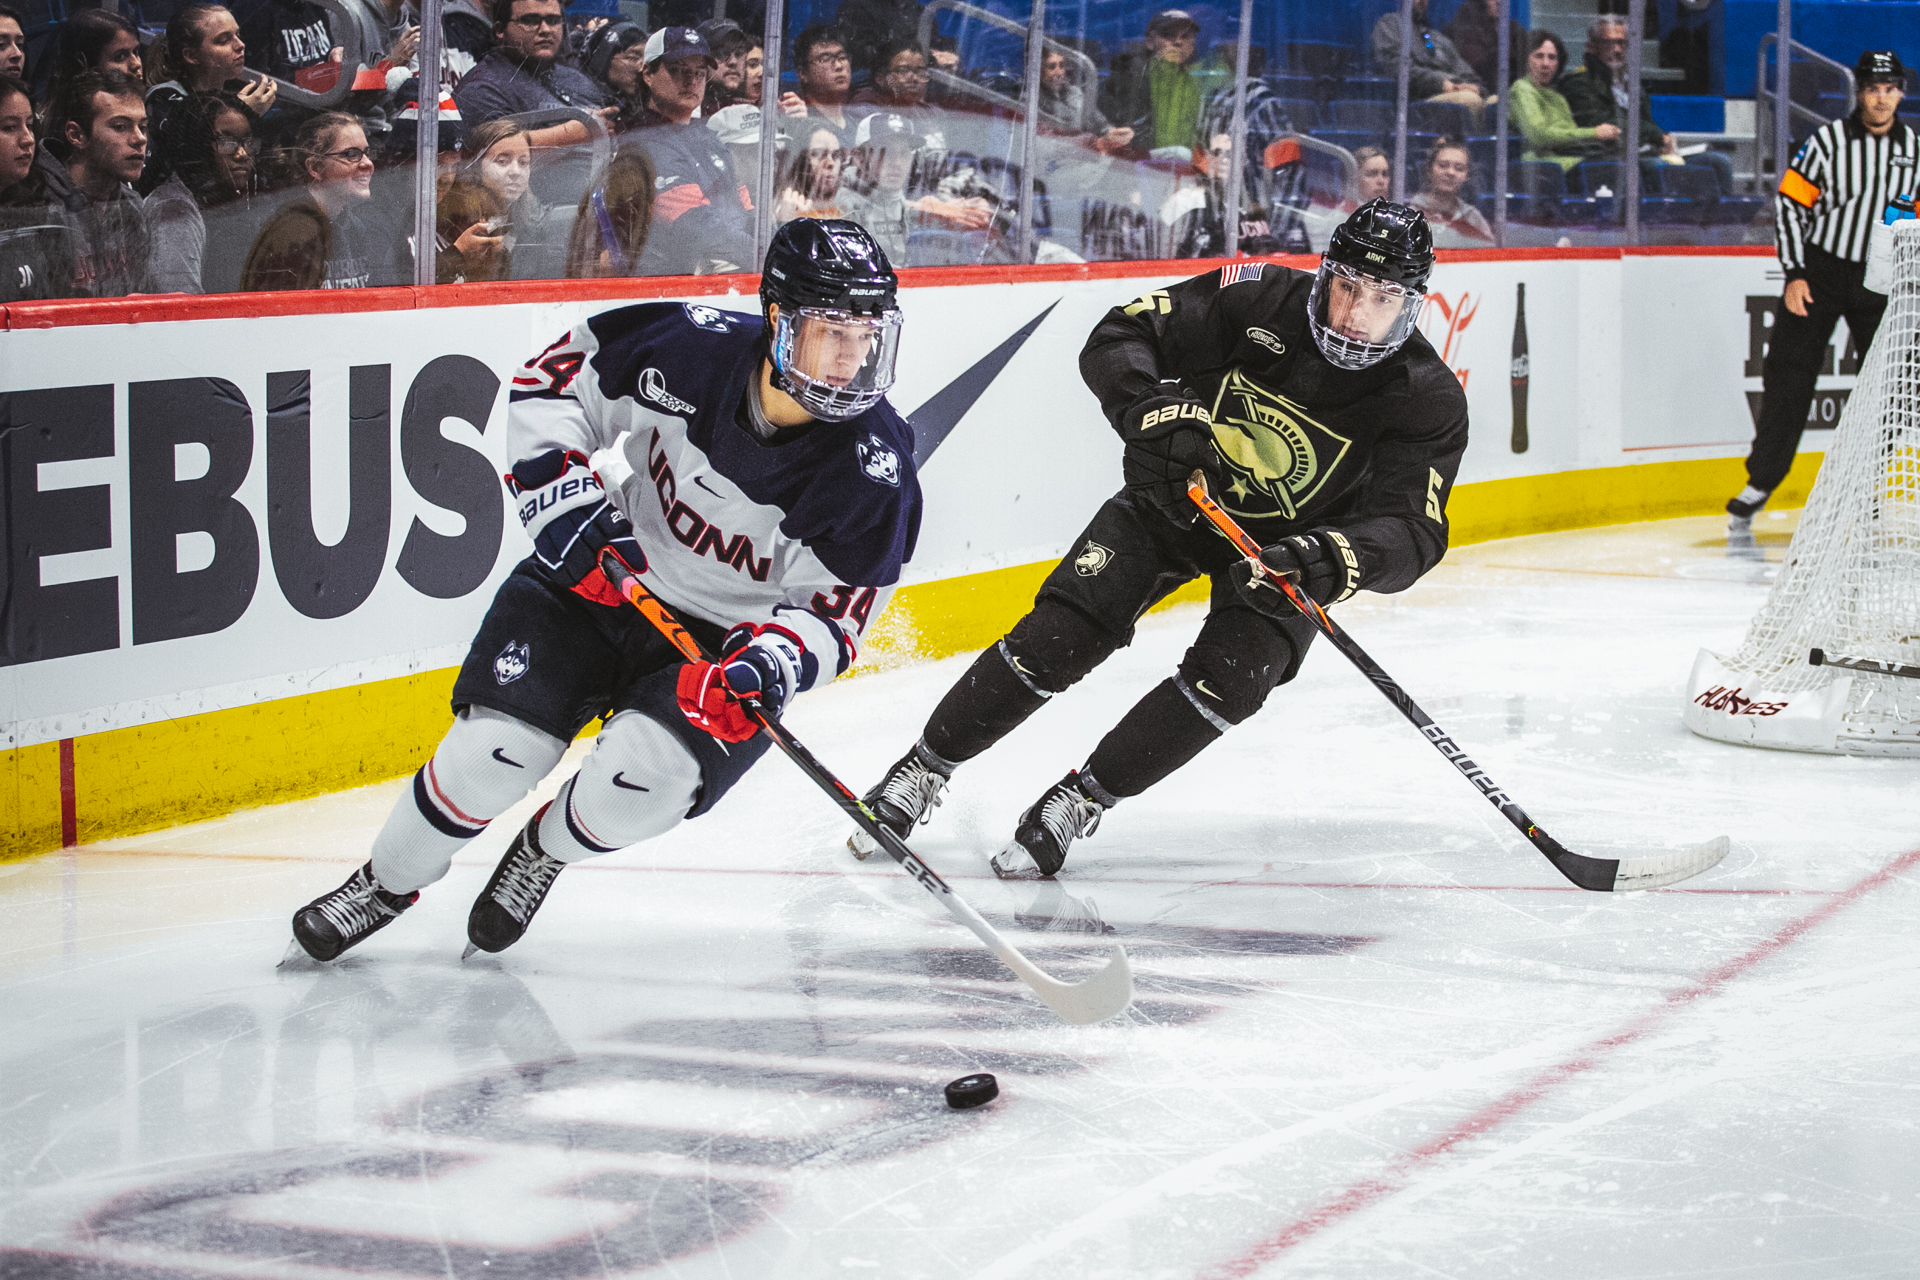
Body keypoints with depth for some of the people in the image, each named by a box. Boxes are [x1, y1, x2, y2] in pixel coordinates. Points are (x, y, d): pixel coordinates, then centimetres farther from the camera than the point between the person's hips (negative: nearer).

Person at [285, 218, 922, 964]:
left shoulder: (873, 469, -22)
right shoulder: (688, 348, -20)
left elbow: (839, 607, -14)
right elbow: (554, 375, -4)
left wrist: (773, 660, -34)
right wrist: (561, 490, -18)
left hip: (727, 639, -1)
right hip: (603, 574, 1)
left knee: (645, 774, -24)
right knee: (496, 747, -13)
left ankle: (546, 850, 12)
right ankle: (386, 882, 15)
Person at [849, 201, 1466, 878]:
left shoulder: (1429, 401, -23)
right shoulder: (1258, 297, -22)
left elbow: (1413, 531, -31)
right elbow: (1117, 339, -20)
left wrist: (1336, 560, -51)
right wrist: (1153, 410, -40)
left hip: (1286, 544, 0)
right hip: (1174, 496, 0)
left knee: (1230, 675, -23)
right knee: (1058, 637, -11)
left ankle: (1078, 801, -7)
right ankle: (923, 771, 6)